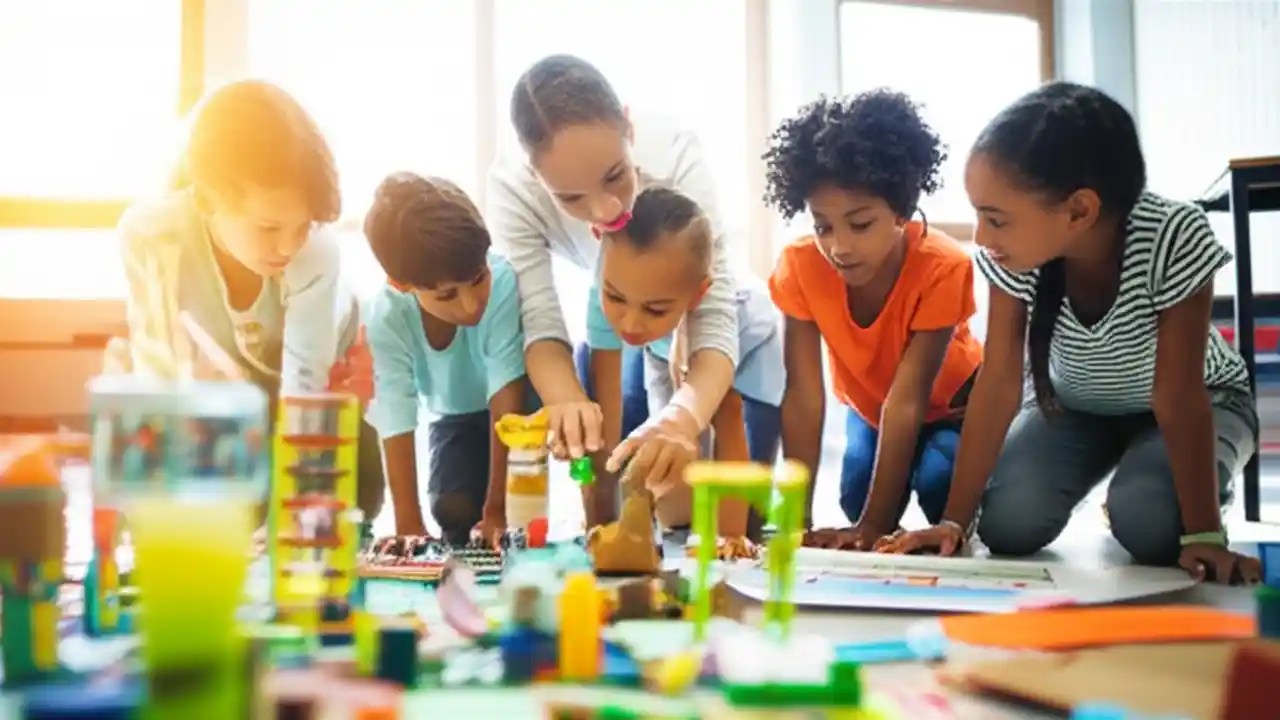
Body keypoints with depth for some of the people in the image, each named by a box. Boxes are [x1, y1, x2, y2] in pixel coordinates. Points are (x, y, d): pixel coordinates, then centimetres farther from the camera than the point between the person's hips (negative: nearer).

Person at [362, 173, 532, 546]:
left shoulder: (502, 280, -39)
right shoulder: (386, 319, -30)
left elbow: (506, 397, -35)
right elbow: (396, 426, -26)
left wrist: (497, 507, -34)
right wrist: (409, 526, -29)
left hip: (518, 406, -2)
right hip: (456, 416, 2)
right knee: (453, 509, -20)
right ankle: (462, 553, 11)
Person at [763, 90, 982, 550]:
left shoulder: (942, 268, -37)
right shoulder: (799, 266, -29)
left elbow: (907, 399, -36)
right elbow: (803, 396, -29)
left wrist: (874, 524, -38)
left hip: (946, 404, -3)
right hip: (868, 404, 3)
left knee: (940, 484, -29)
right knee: (857, 499, -18)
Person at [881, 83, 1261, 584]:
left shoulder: (1173, 238, -36)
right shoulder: (1013, 253, -26)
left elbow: (1178, 399, -32)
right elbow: (999, 382, -24)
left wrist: (1204, 535, -33)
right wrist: (955, 520, -27)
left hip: (1193, 405, -3)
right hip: (1075, 405, 3)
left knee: (1147, 521, -31)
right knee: (1008, 521, -21)